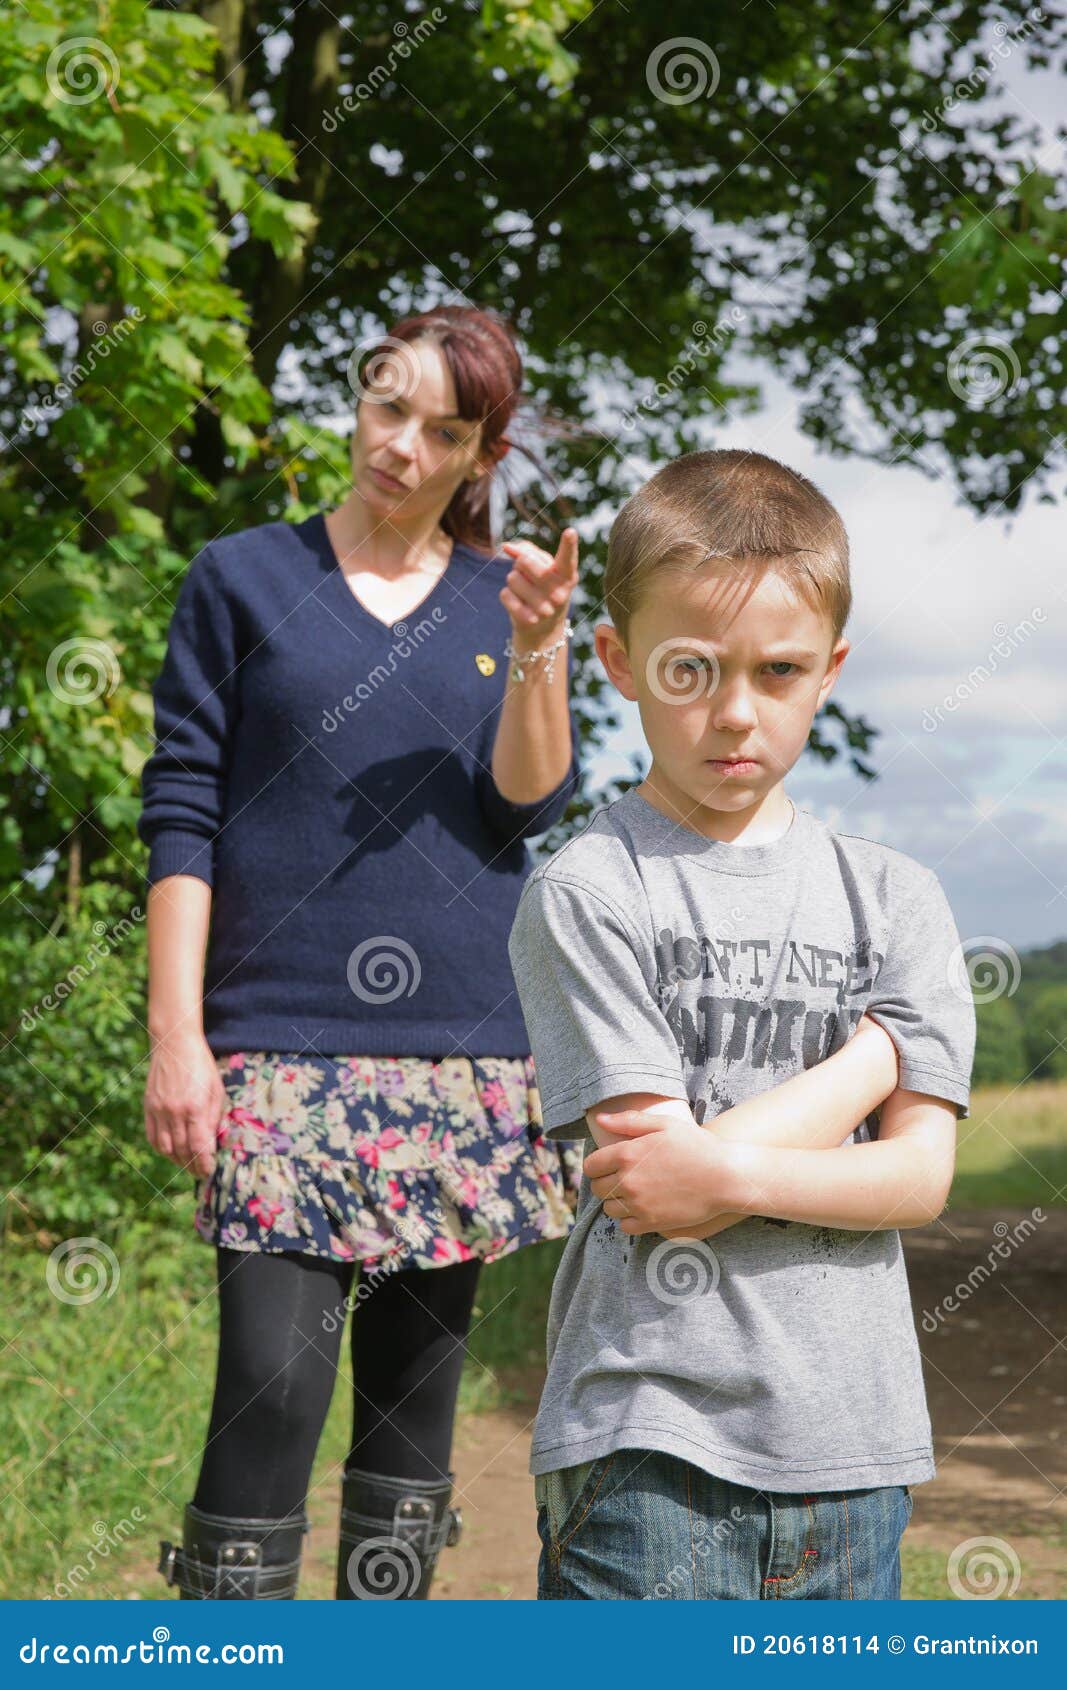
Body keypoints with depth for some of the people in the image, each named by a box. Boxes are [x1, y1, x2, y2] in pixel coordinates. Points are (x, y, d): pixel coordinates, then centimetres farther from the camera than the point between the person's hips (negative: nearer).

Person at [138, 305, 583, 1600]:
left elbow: (528, 806, 2)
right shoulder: (243, 579, 6)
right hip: (283, 1040, -3)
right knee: (272, 1380, -13)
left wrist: (537, 649, -13)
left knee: (419, 1380, 7)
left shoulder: (508, 599, 13)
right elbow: (179, 818, 2)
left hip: (466, 1050, 3)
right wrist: (176, 1039, -5)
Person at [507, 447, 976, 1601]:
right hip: (648, 1433, -4)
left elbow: (920, 1176, 0)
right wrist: (871, 1054, -3)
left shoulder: (892, 898, 8)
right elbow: (661, 1180, -11)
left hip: (853, 1436, 4)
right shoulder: (584, 892, -4)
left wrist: (734, 1173, -16)